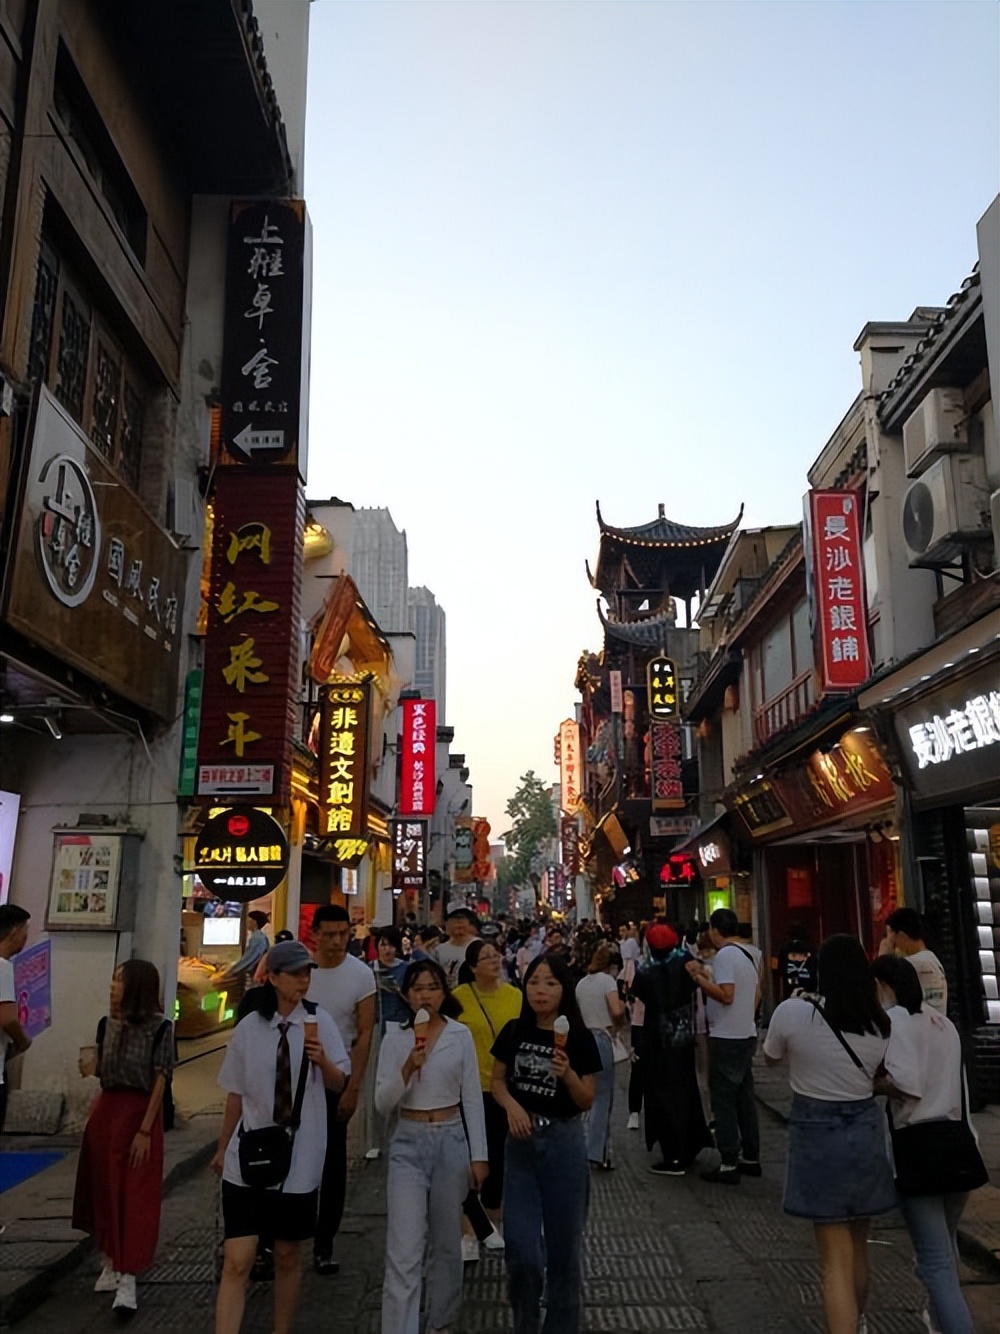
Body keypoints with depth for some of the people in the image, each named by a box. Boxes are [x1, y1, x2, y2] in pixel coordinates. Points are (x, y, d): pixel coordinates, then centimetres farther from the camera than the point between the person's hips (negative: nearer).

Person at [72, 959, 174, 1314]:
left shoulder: (160, 1028, -12)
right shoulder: (108, 1024, 4)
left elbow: (160, 1081, -13)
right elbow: (101, 1071, 14)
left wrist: (145, 1130, -15)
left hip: (140, 1112, -6)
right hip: (105, 1111, 6)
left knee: (135, 1197, -2)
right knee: (106, 1191, 15)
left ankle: (127, 1279, 2)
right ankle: (111, 1263, 31)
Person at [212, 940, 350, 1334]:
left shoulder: (319, 1021, -5)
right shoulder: (249, 1028, -3)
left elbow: (338, 1084, 0)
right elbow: (235, 1094, 7)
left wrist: (322, 1061, -21)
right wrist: (222, 1147, 15)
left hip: (298, 1160, 0)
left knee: (288, 1257, 15)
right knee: (236, 1262, -5)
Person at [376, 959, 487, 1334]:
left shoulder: (461, 1035, -4)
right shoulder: (395, 1039, -4)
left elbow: (472, 1098, 0)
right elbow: (382, 1104, -6)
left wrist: (479, 1154, -3)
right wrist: (406, 1070, -23)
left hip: (451, 1141, 1)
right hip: (408, 1144, -1)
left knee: (446, 1243, 16)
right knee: (404, 1251, -7)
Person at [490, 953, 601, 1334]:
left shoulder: (579, 1037, -9)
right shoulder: (514, 1031, -2)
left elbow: (587, 1101, -5)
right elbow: (497, 1081, 8)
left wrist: (567, 1073, -24)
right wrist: (511, 1104, -13)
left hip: (564, 1142, -2)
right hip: (521, 1142, 2)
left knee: (563, 1245, 11)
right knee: (521, 1248, 2)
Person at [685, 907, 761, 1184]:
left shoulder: (724, 955, -17)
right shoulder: (747, 953, 11)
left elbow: (726, 995, -25)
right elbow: (756, 992, 18)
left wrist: (699, 977, -18)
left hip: (726, 1038, -9)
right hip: (746, 1034, 9)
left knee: (724, 1100, -2)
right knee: (744, 1098, 15)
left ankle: (729, 1165, 2)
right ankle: (751, 1158, 22)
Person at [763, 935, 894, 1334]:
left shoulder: (793, 1012, -16)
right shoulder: (879, 1023, -6)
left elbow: (771, 1057, 4)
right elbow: (873, 1075, 11)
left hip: (817, 1135, -4)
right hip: (865, 1131, 4)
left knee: (835, 1257, 4)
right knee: (858, 1244, 25)